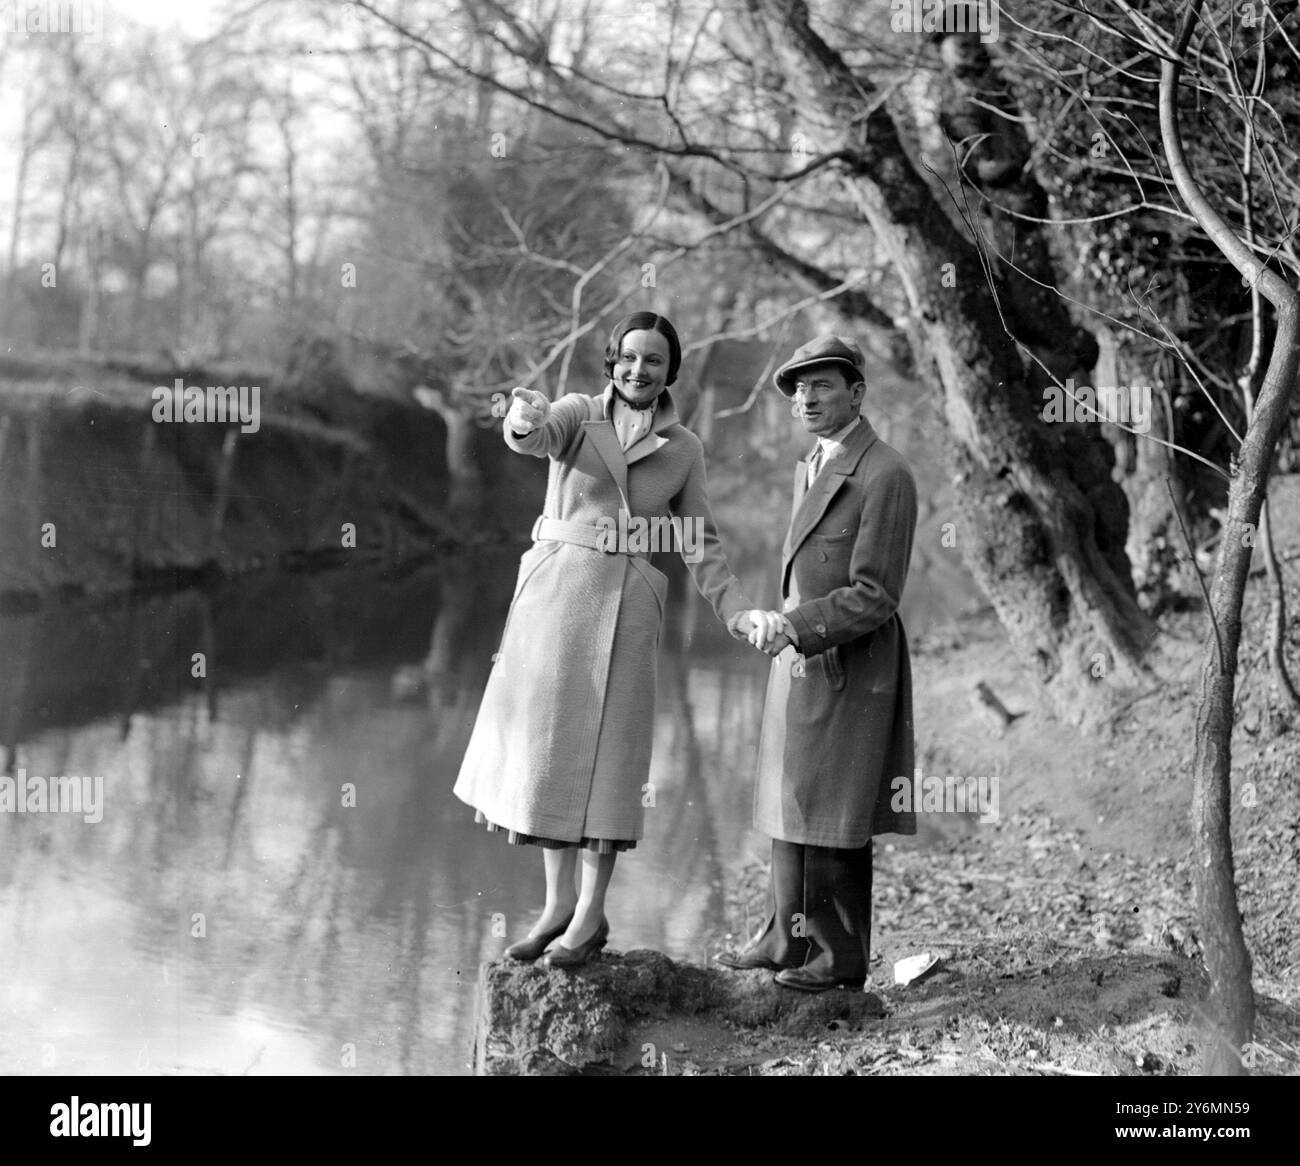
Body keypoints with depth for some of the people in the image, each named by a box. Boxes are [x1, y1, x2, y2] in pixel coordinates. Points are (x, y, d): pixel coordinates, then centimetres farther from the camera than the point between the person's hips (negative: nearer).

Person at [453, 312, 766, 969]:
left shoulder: (683, 449, 9)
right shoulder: (578, 414, 4)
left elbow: (700, 546, 9)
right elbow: (535, 438, -19)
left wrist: (737, 613, -5)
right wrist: (524, 419, -43)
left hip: (625, 604, -1)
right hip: (554, 591, 1)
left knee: (605, 753, -1)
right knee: (544, 748, 5)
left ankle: (590, 916, 8)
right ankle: (559, 903, 18)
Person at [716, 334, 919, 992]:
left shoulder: (885, 478, -15)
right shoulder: (810, 470, 15)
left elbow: (873, 597, -19)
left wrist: (791, 627, -22)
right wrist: (779, 626, 12)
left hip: (847, 669, -9)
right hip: (798, 663, 9)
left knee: (831, 817, -3)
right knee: (790, 805, 13)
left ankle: (841, 957, 8)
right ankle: (789, 938, 23)